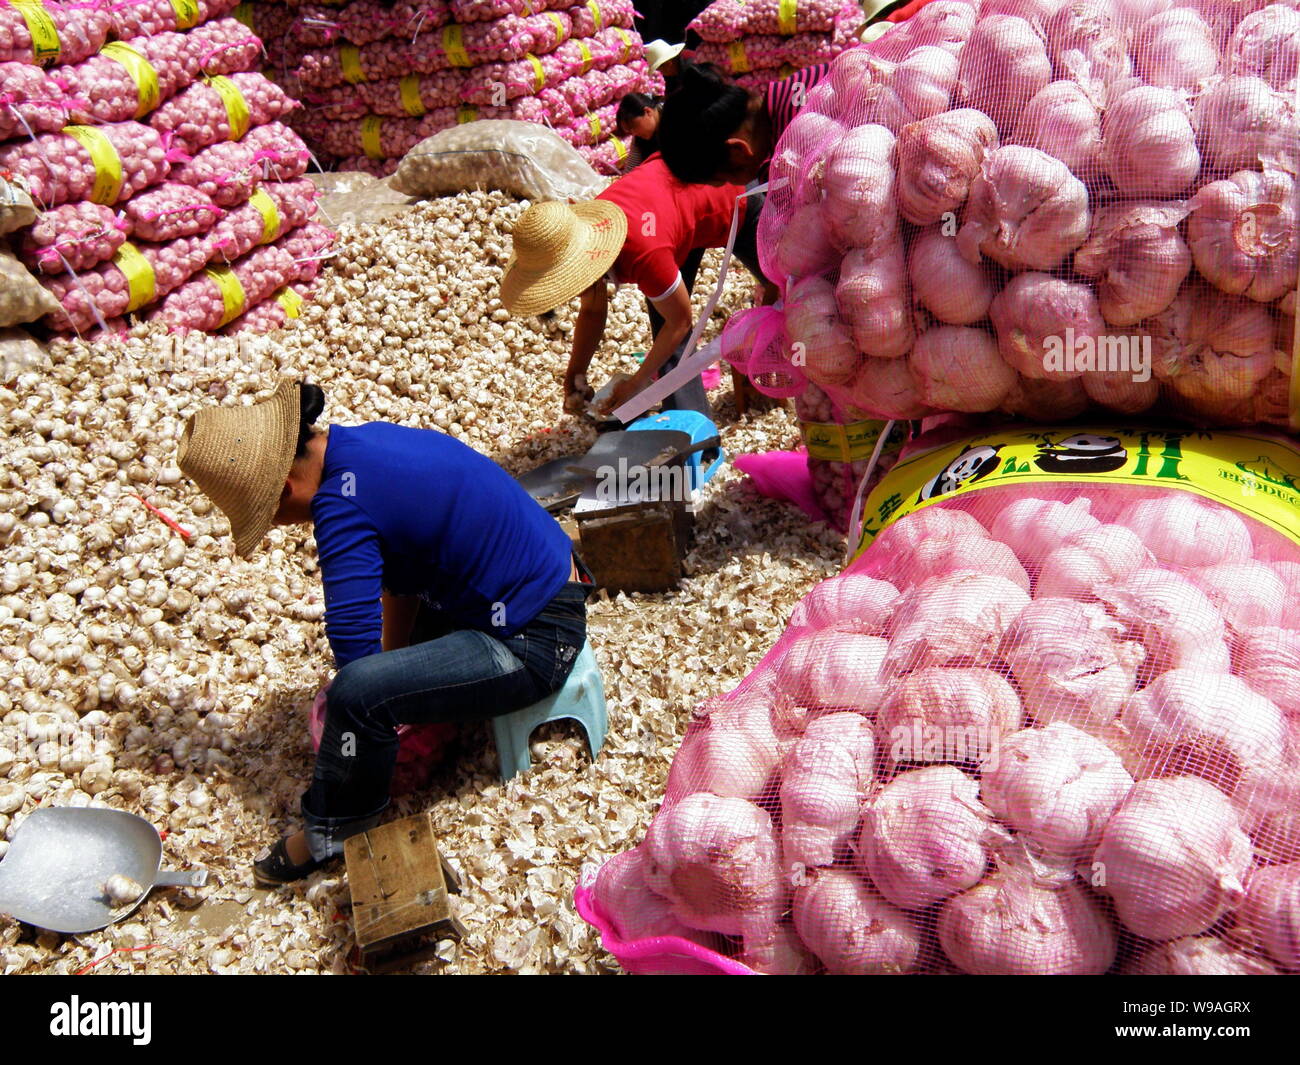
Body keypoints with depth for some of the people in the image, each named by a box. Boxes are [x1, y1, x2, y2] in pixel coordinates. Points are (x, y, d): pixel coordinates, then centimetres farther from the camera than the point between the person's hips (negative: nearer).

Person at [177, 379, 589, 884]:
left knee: (357, 694, -22)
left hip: (533, 646, -10)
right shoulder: (360, 442, 4)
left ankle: (329, 834, 2)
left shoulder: (342, 503, -24)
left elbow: (354, 643, -23)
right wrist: (394, 665, 13)